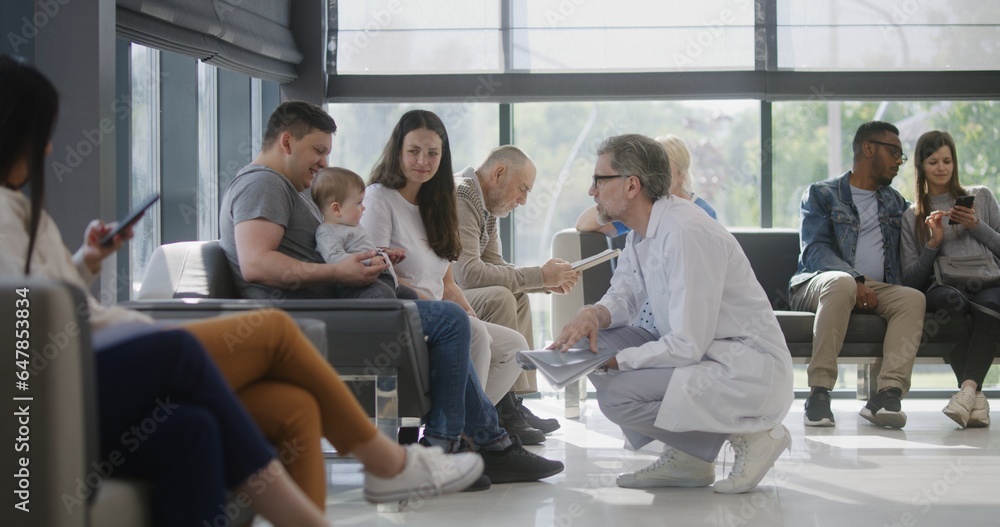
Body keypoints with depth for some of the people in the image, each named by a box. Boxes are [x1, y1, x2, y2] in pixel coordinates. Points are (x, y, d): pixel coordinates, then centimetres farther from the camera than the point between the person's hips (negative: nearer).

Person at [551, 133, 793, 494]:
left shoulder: (686, 234, -23)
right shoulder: (641, 231, 7)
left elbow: (688, 345, -25)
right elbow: (624, 295, 16)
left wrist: (615, 361, -16)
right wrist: (595, 313, -8)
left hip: (751, 369, -10)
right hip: (701, 354, 10)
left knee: (616, 395, -22)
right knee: (591, 339, 1)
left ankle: (748, 435, -6)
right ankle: (685, 458, 5)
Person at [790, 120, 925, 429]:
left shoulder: (895, 203, 28)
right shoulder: (821, 195, 10)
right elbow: (814, 251, -5)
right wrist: (856, 280, -20)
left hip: (876, 290, 4)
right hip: (818, 283, -4)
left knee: (913, 298, -27)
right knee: (841, 282, -38)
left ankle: (888, 393, -43)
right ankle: (819, 391, -39)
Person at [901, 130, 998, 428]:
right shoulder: (911, 216, 22)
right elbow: (911, 279, 13)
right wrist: (933, 243, -1)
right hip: (944, 285, 0)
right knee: (951, 299, -39)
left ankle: (967, 388, -47)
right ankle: (976, 396, -41)